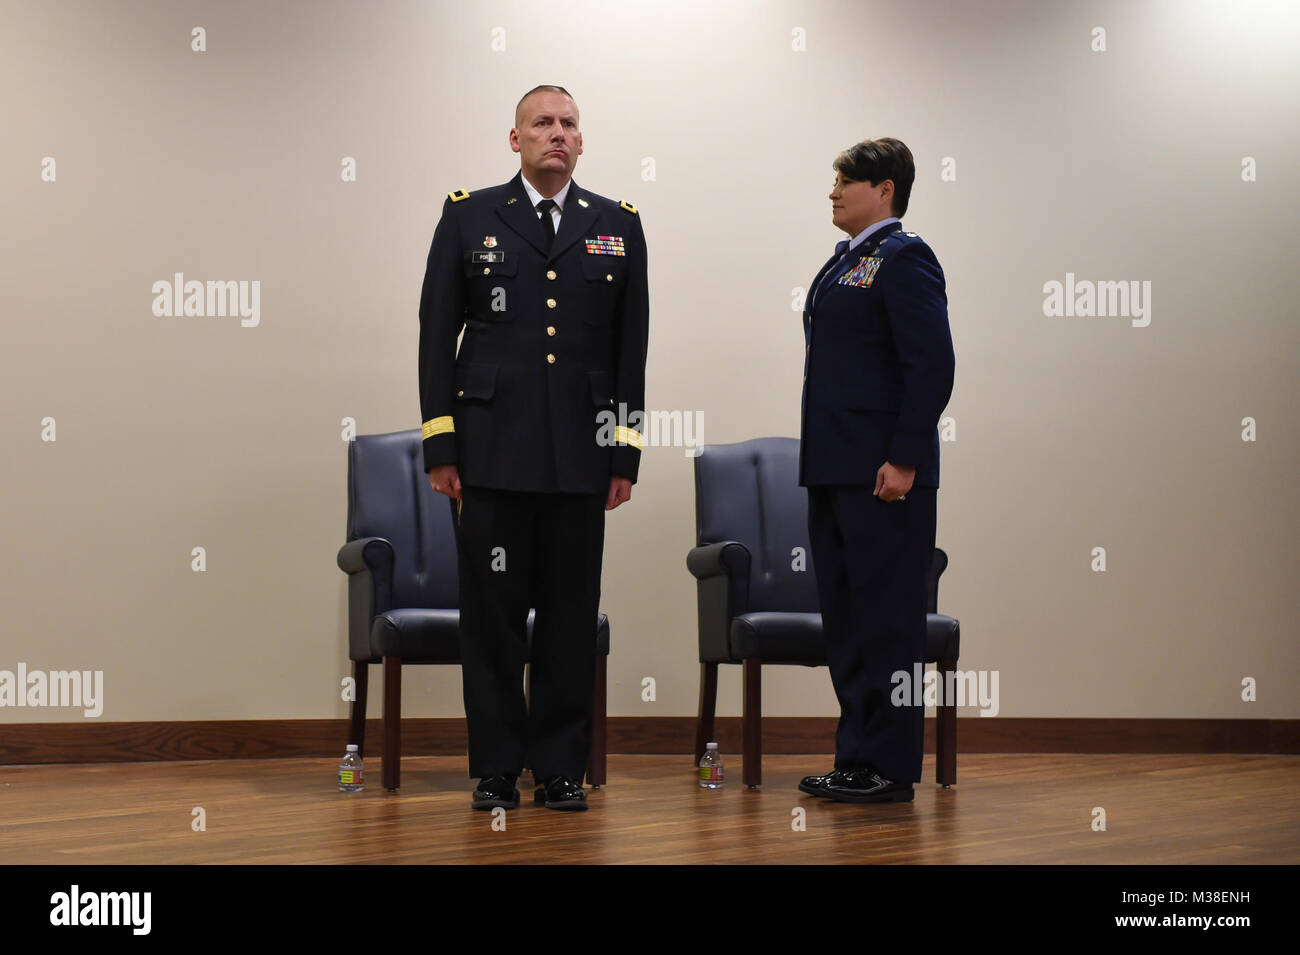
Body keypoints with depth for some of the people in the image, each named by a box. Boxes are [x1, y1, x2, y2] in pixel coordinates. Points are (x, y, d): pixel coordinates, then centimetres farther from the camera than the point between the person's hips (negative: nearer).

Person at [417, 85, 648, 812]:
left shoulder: (618, 227, 10)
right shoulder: (469, 218, 6)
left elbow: (632, 348, 9)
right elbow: (437, 335, 4)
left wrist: (626, 452, 4)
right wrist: (440, 445, -3)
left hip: (579, 454, 1)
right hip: (491, 451, -1)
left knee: (571, 616, 3)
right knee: (492, 614, 0)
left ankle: (562, 768, 12)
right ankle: (497, 770, 9)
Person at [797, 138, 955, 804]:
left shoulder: (903, 259, -10)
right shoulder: (845, 262, 18)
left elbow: (932, 365, -17)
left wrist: (904, 460, -20)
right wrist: (820, 459, 17)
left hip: (883, 473, -10)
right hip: (836, 470, 10)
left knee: (887, 618, -4)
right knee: (843, 617, 12)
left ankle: (890, 767, 1)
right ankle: (857, 756, 20)